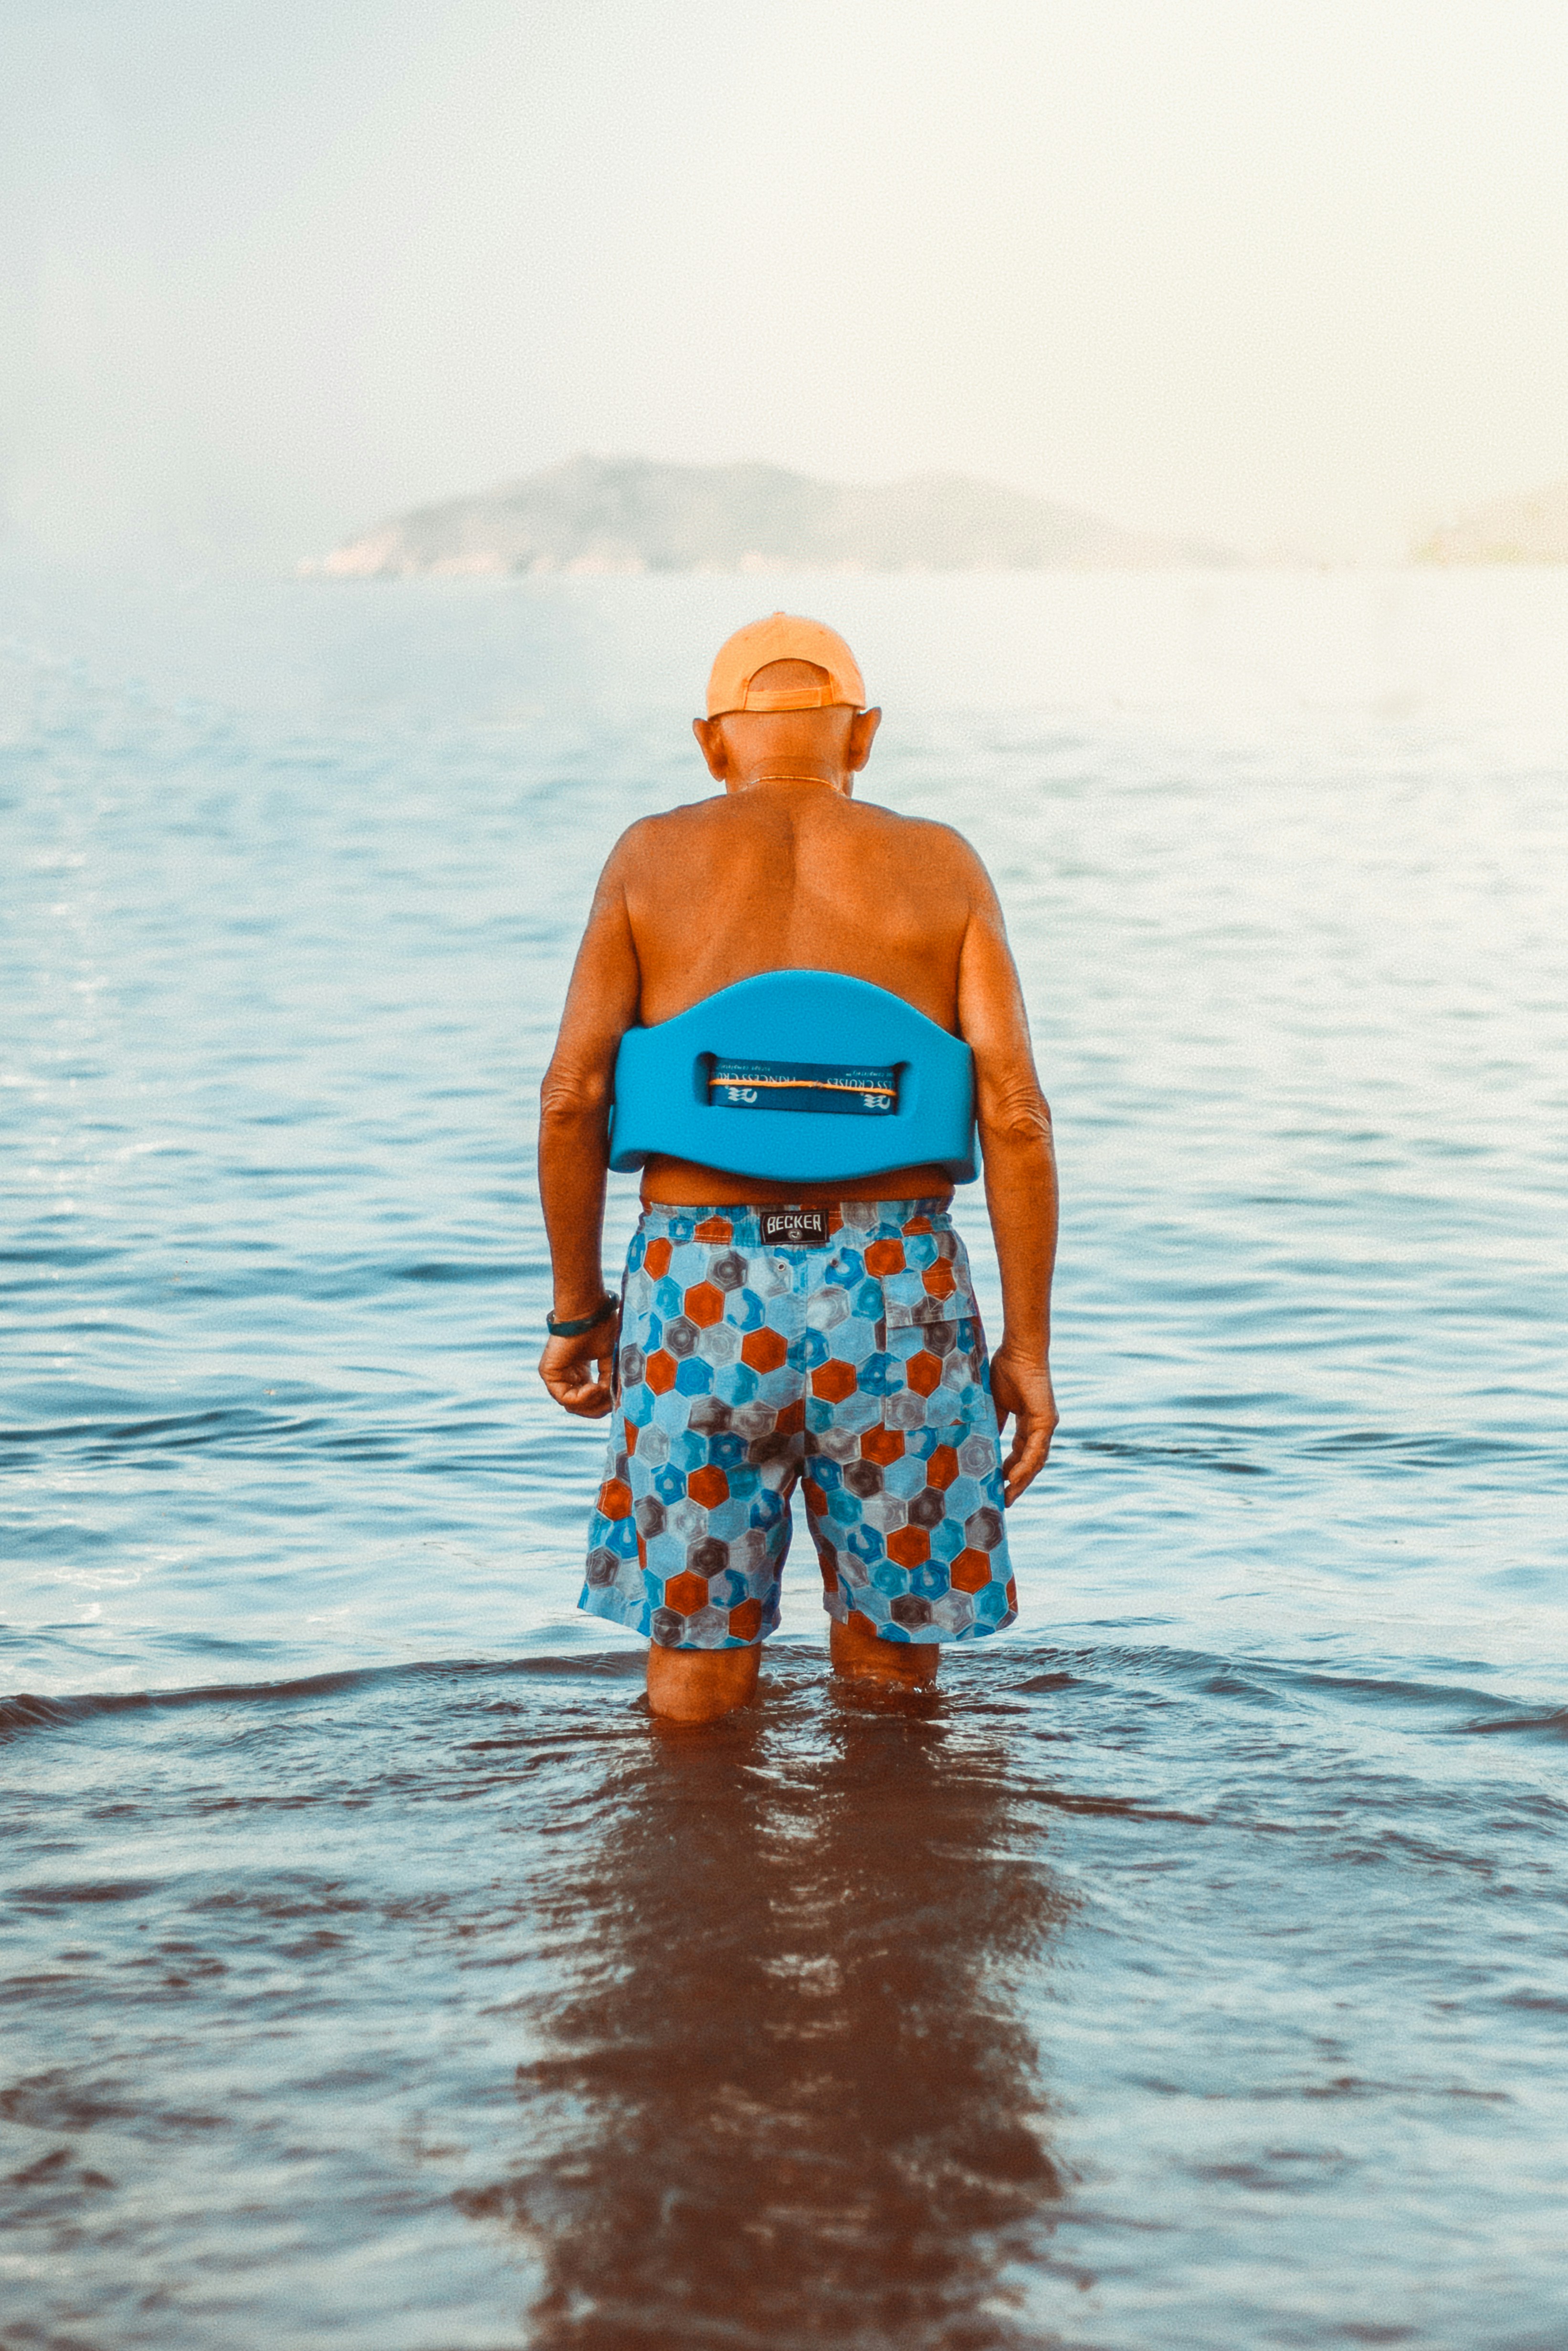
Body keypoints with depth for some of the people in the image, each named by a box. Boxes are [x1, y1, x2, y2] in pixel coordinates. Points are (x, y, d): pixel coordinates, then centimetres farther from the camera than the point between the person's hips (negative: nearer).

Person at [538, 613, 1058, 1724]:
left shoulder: (653, 856, 5)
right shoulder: (941, 866, 5)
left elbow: (572, 1097, -2)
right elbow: (1015, 1111, -4)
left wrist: (577, 1309, 9)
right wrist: (1029, 1345, 1)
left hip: (701, 1299, 0)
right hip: (895, 1294, 0)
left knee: (697, 1688, 11)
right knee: (890, 1675, 14)